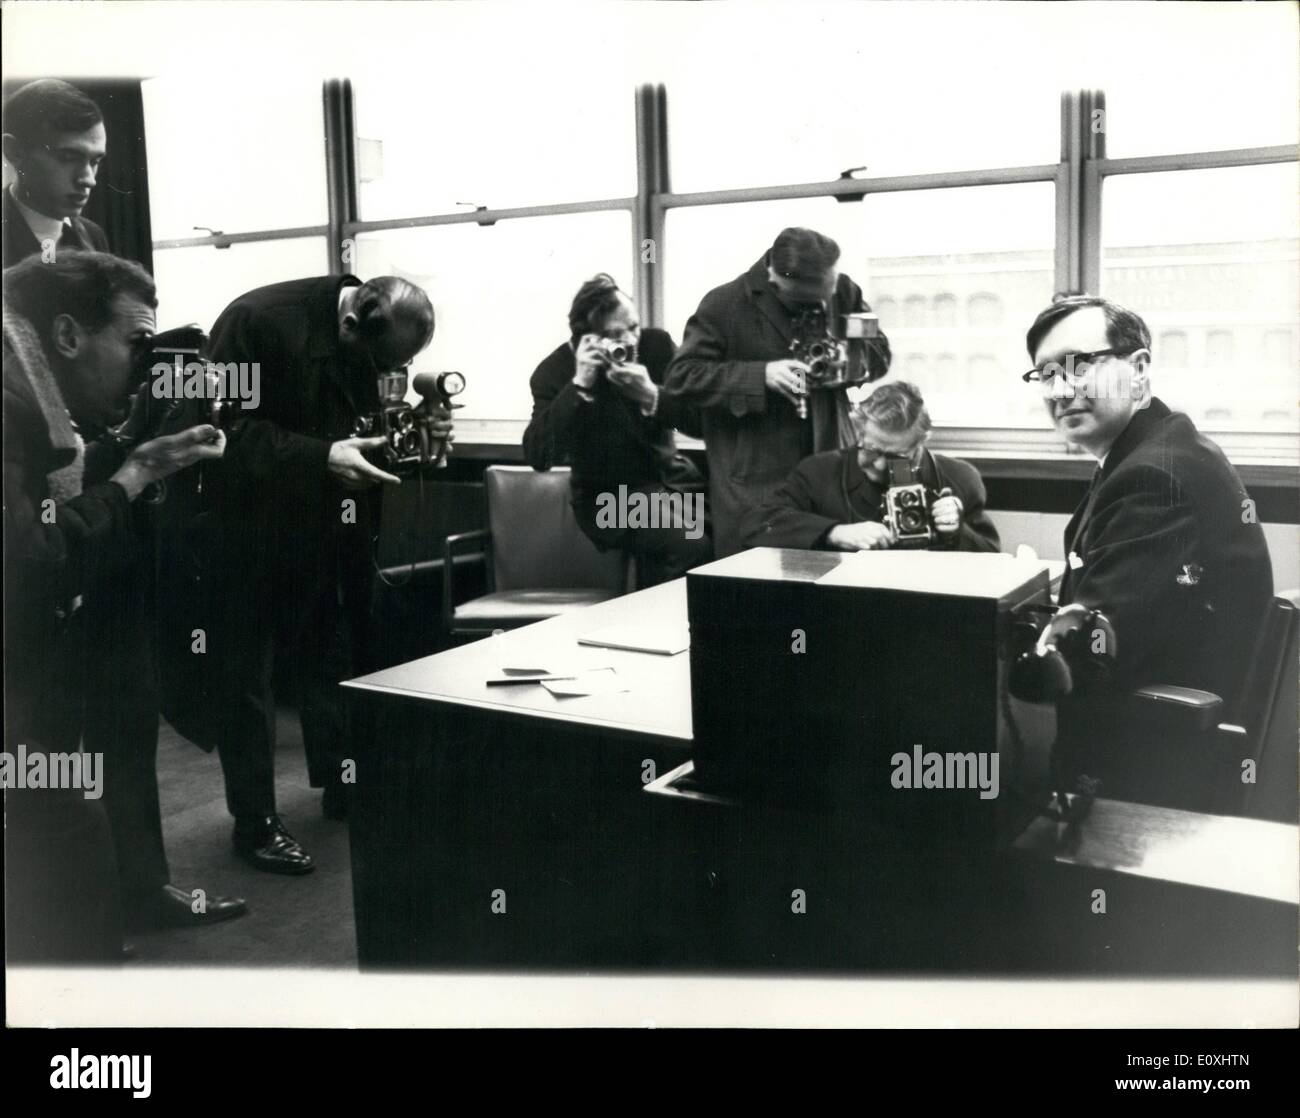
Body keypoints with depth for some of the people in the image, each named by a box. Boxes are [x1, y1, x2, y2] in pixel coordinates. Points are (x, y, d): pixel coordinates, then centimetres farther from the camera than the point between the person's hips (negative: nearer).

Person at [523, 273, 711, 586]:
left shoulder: (656, 344, -3)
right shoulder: (555, 371, -10)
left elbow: (701, 421, -5)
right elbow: (538, 457, -23)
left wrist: (652, 395, -23)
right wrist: (580, 384, -28)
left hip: (669, 477, 5)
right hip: (608, 497, -5)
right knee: (691, 544, -28)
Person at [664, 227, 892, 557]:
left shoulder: (842, 292, 5)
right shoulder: (724, 304, -9)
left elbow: (879, 351, 14)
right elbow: (680, 376, -12)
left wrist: (847, 361, -9)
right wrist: (760, 375, -23)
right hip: (753, 478, -4)